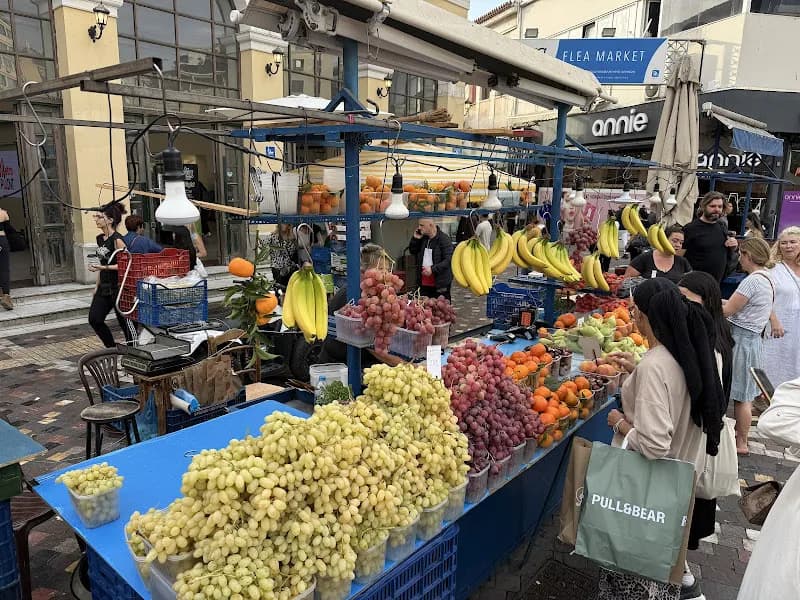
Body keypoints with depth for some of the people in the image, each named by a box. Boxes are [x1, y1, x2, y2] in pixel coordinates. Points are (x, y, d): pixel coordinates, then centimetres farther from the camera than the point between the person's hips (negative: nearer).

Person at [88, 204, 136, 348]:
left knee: (125, 322, 1)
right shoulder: (100, 238, 12)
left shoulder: (117, 240, -14)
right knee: (94, 319, 4)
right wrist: (97, 286, 20)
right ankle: (112, 349, 19)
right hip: (104, 287, 8)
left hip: (118, 287, -8)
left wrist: (104, 268, -25)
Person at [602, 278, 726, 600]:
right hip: (682, 467, 8)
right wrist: (636, 370, 7)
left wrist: (620, 423, -16)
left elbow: (654, 444, -33)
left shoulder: (654, 365, -32)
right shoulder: (688, 350, -6)